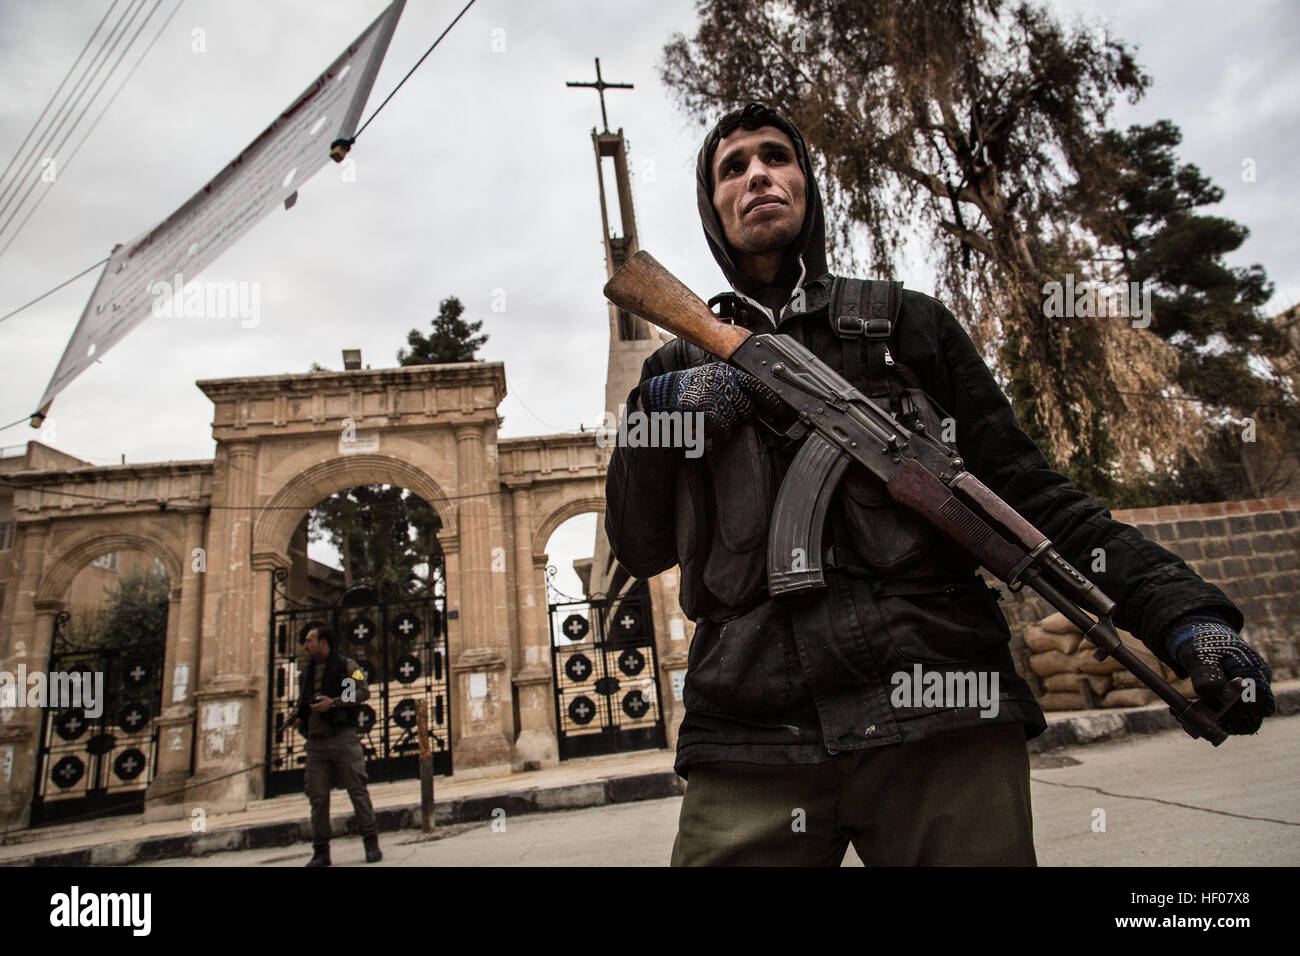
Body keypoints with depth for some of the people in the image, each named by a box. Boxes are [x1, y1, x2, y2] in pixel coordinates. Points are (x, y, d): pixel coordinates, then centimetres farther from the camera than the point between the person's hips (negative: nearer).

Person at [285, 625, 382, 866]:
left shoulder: (346, 665, 3)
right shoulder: (306, 673, 22)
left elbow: (363, 692, -8)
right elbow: (303, 706, 27)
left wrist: (334, 702, -19)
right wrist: (297, 720, 6)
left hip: (342, 738, -5)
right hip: (315, 742, 6)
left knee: (357, 789, -6)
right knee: (317, 797, 3)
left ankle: (371, 844, -1)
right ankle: (321, 852, 10)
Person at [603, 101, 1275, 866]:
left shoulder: (908, 324, 13)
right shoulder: (682, 368, 14)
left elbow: (1025, 490, 8)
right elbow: (642, 550, 10)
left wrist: (1179, 607, -4)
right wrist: (655, 420, -7)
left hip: (943, 721, 0)